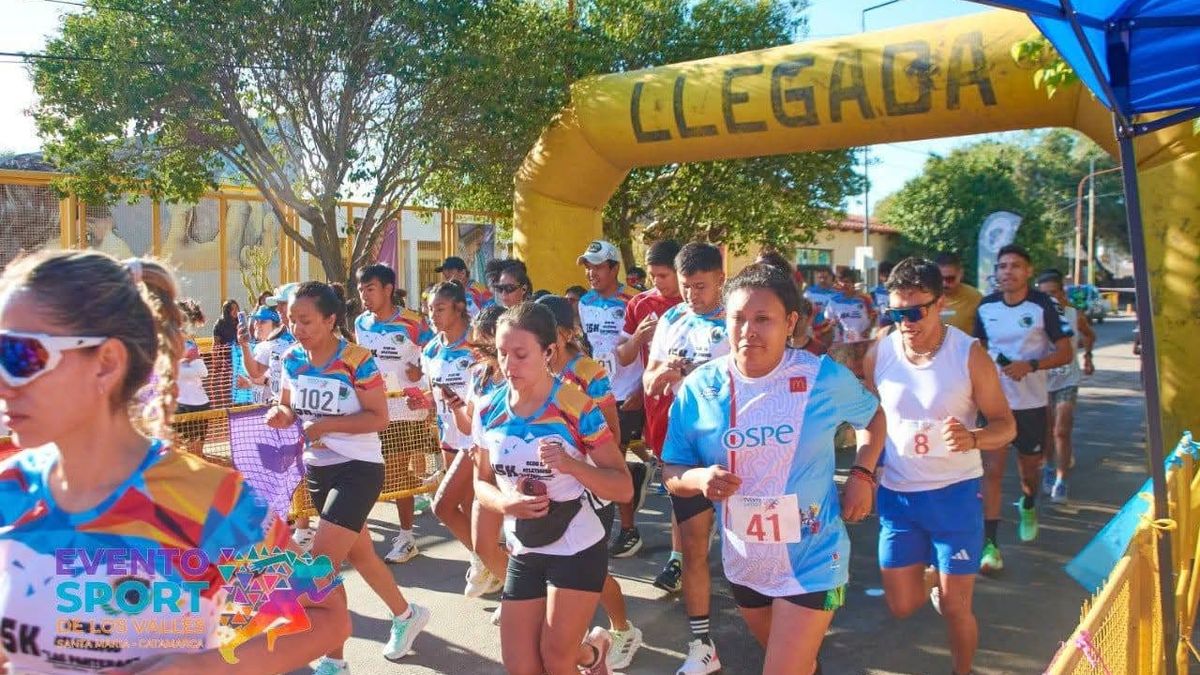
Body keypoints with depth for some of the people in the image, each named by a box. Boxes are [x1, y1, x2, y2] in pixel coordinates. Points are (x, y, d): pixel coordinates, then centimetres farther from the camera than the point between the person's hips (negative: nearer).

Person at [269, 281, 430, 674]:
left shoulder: (357, 360, -20)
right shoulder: (292, 359, -1)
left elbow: (379, 418, -18)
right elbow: (288, 407, 11)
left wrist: (326, 425, -27)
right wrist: (279, 414, -12)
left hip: (358, 469, -7)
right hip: (317, 468, 8)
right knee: (358, 553, 20)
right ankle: (406, 616, 43)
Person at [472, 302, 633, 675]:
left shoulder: (577, 407, -17)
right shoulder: (488, 411, -5)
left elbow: (624, 488, -15)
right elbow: (482, 483, 6)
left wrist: (570, 464, -31)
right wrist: (506, 503, -16)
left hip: (578, 550, -4)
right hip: (524, 553, 5)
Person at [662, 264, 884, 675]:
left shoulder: (825, 378, -13)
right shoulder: (699, 388, -11)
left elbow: (873, 417, 8)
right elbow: (672, 475, -4)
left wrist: (863, 475, -7)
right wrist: (699, 479, -25)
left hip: (811, 561, -3)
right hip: (743, 563, 3)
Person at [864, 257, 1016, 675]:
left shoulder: (969, 354, -13)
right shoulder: (878, 354, -5)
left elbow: (1006, 425, -8)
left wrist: (973, 438, -29)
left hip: (955, 493, -3)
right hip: (896, 494, 3)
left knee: (955, 606, 1)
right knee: (901, 606, 11)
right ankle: (932, 583, 45)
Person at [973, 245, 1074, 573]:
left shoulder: (1042, 306, -10)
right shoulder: (986, 307, -2)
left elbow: (1066, 352, -9)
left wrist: (1031, 365, -24)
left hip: (1031, 401, 0)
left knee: (1030, 465, 17)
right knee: (992, 468, -9)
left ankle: (1028, 508, 51)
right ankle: (989, 543, -7)